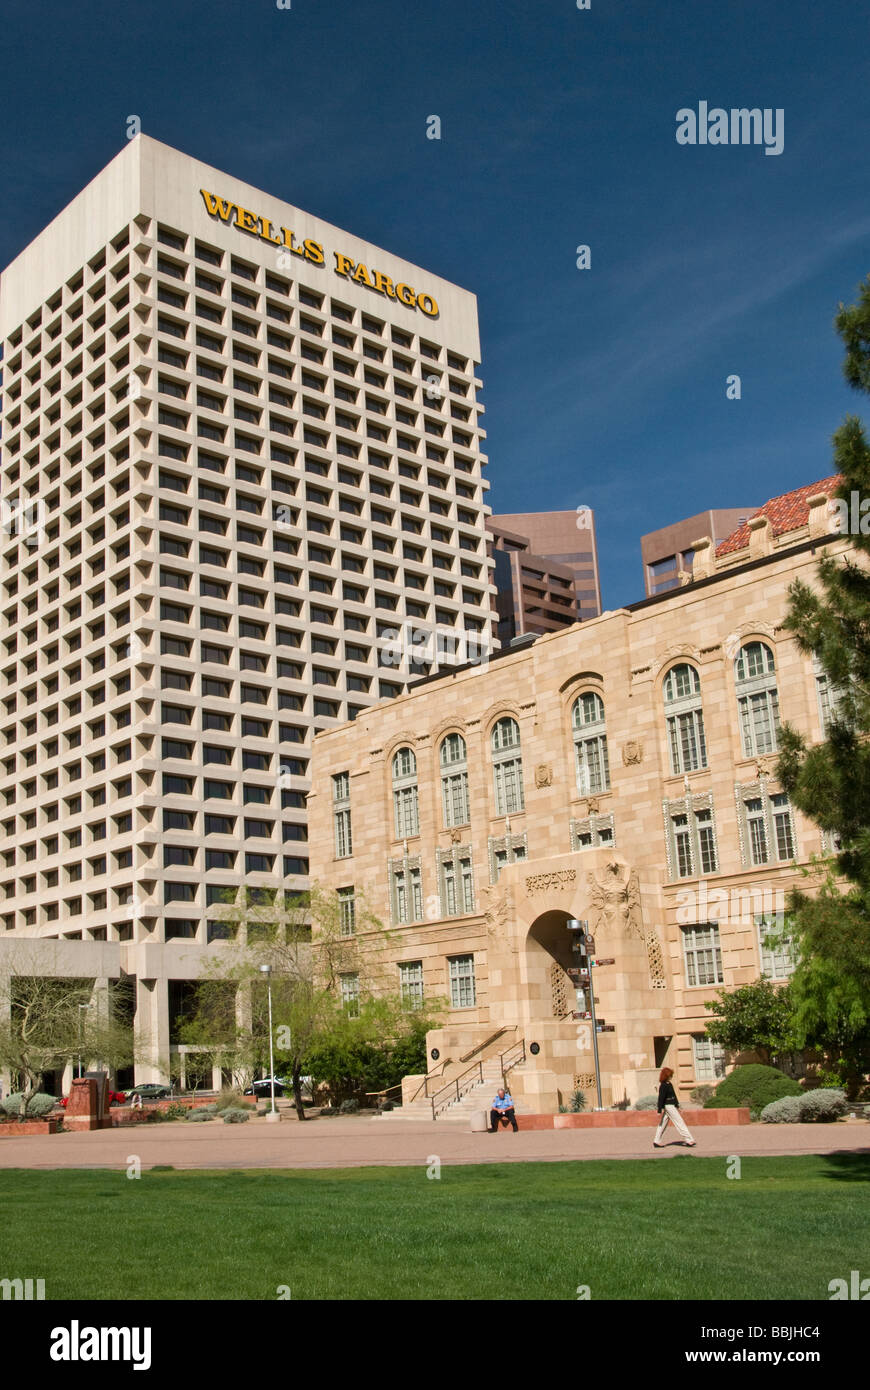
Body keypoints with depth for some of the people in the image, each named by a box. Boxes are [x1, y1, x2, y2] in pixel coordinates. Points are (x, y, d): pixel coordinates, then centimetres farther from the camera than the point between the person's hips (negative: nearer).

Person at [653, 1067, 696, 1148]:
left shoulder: (668, 1084, 9)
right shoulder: (663, 1086, -20)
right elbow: (661, 1098, -20)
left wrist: (677, 1105, 23)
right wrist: (660, 1111, -19)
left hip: (672, 1105, 10)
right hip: (669, 1106, -10)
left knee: (663, 1124, 12)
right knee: (680, 1122, -3)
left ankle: (656, 1142, 17)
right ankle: (689, 1140, 2)